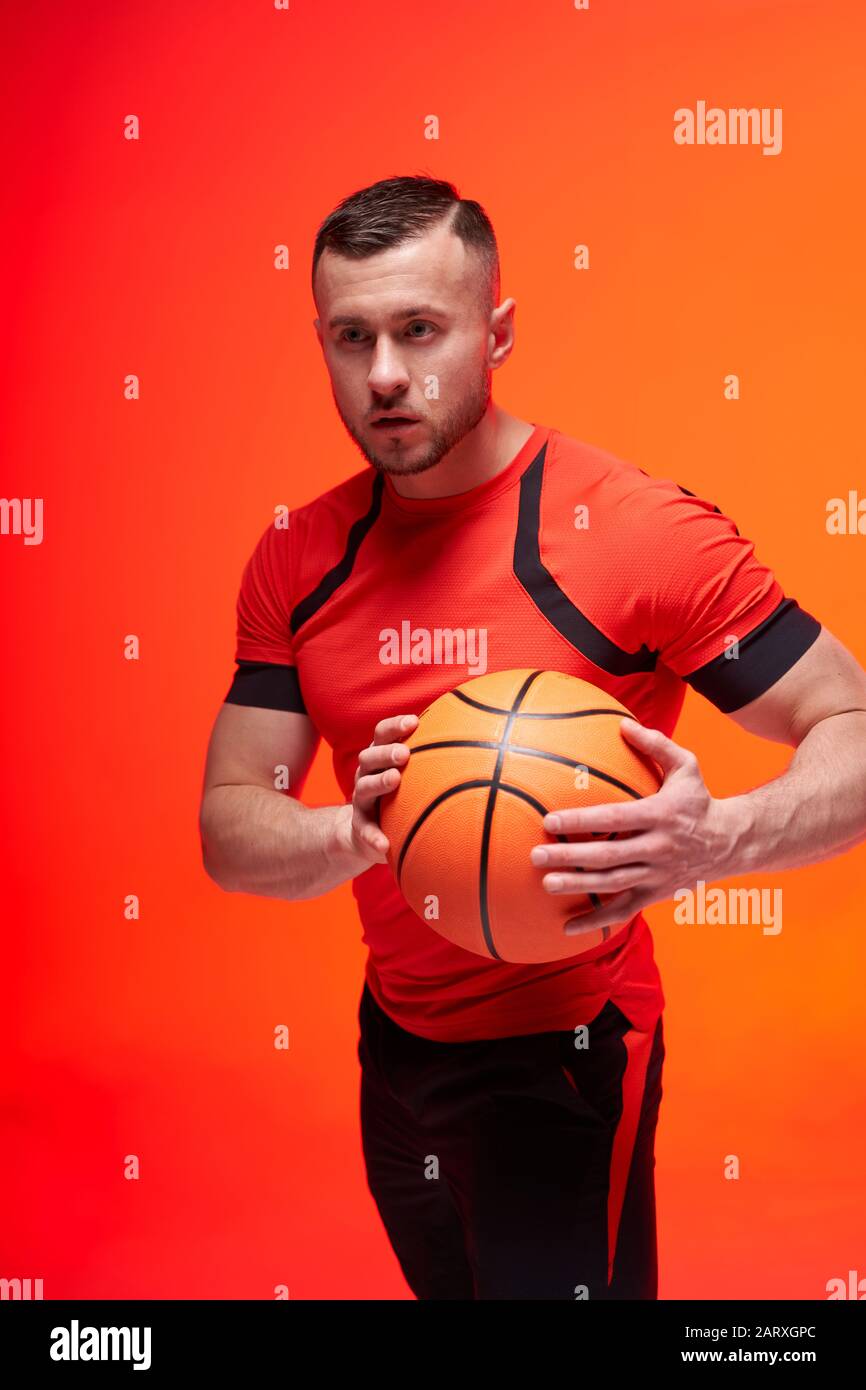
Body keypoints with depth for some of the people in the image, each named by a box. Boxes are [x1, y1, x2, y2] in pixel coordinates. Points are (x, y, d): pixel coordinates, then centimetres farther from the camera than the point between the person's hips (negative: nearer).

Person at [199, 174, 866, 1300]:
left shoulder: (640, 530, -20)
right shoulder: (300, 560, -3)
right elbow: (229, 829, -2)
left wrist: (714, 840, -37)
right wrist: (351, 834, -25)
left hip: (561, 1052, -6)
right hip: (395, 1036, 6)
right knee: (446, 1281, 28)